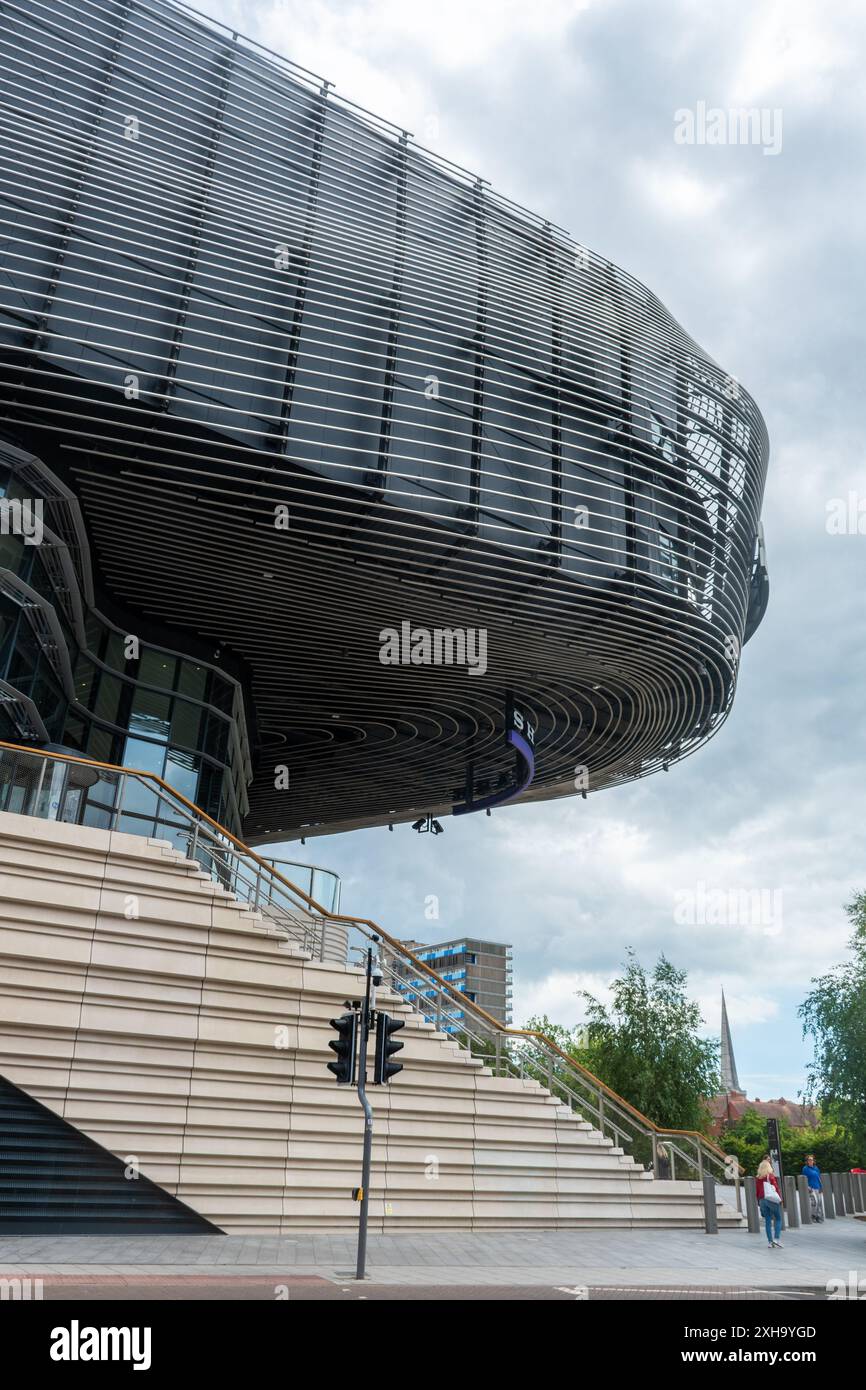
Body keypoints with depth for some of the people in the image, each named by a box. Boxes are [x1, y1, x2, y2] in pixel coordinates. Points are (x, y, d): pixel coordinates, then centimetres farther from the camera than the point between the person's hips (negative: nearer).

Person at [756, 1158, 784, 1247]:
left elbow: (757, 1191, 9)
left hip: (762, 1200, 4)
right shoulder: (771, 1176, -7)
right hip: (772, 1199, -4)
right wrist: (780, 1198, 1)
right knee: (778, 1219, 8)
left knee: (767, 1221, 8)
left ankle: (770, 1241, 6)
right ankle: (776, 1238, -6)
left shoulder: (757, 1178, 5)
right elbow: (776, 1188, -9)